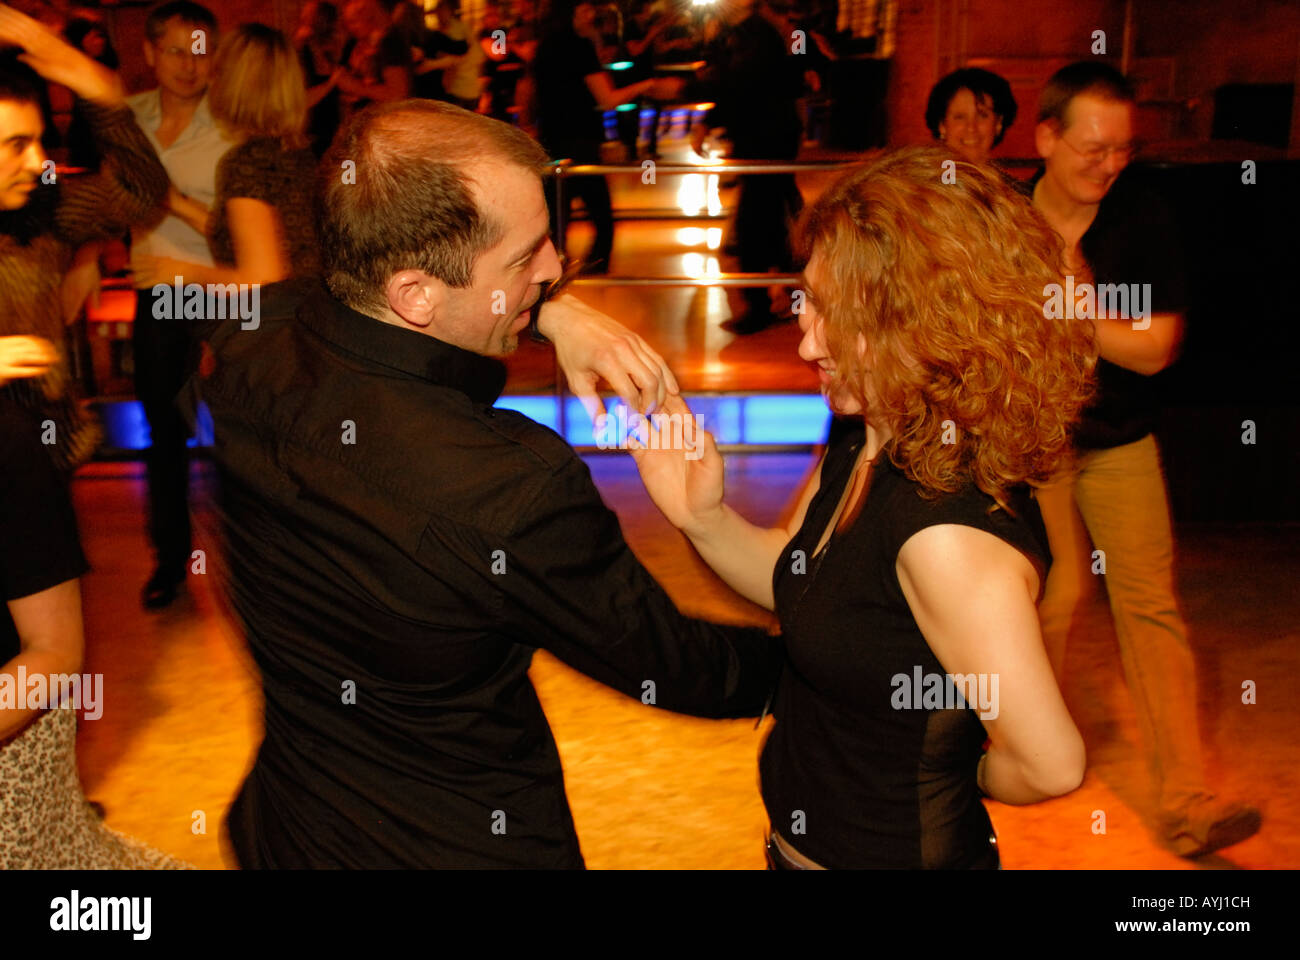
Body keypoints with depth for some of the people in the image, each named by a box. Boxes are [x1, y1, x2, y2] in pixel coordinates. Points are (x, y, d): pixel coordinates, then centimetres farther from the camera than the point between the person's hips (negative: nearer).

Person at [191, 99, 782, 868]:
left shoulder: (249, 345, -17)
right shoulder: (514, 488, -36)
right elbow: (668, 666, -20)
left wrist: (553, 311, -8)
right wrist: (791, 665, -1)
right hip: (470, 846, -5)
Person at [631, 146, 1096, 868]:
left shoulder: (950, 529, -33)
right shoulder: (861, 447, -6)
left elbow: (1051, 764, -28)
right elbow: (794, 579, 8)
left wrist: (959, 777, -7)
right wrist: (703, 515, -11)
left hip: (892, 850, -7)